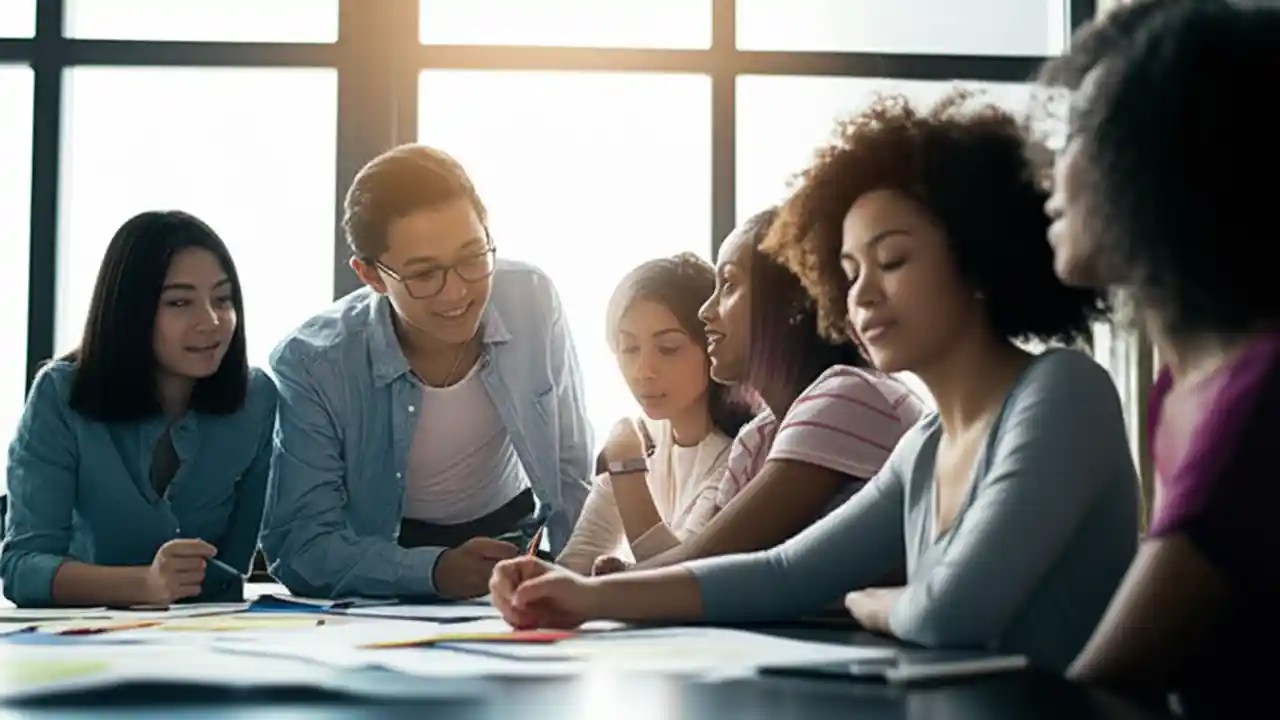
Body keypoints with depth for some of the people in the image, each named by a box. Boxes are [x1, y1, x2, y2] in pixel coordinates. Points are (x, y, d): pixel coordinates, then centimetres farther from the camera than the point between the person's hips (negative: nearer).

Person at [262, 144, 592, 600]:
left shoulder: (533, 301, -13)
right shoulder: (312, 366, -22)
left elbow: (572, 474, -1)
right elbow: (298, 547, -22)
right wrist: (435, 571, -35)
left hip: (512, 541, 1)